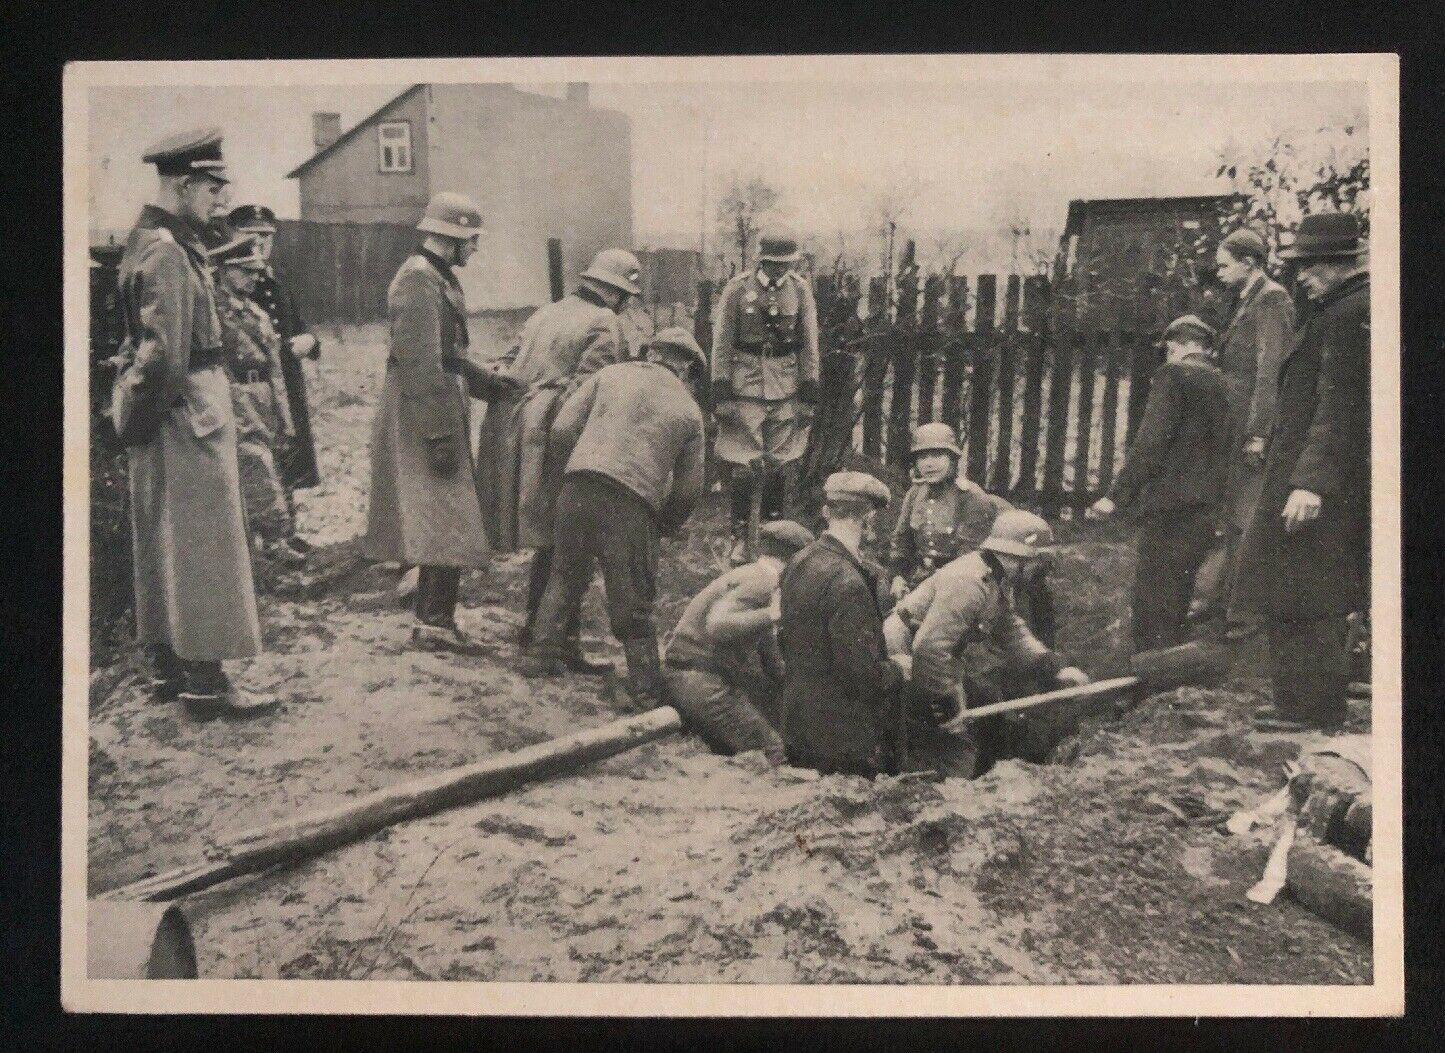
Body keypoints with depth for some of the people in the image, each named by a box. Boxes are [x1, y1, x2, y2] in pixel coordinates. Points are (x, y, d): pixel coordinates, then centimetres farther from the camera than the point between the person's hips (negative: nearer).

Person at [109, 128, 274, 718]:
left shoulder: (149, 240, 13)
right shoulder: (167, 254, -18)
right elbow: (165, 354, -24)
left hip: (163, 414, 10)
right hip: (186, 412, -10)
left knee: (163, 546, 15)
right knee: (202, 546, -4)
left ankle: (166, 666, 25)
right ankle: (205, 682, 1)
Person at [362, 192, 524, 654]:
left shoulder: (439, 278, 16)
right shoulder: (418, 281, -16)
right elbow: (420, 364, -21)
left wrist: (489, 380, 10)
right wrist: (439, 433, -23)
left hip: (441, 411, 10)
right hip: (423, 413, -10)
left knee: (434, 521, 14)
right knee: (444, 523, -7)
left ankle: (432, 617, 21)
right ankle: (433, 623, -2)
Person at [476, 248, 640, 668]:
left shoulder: (546, 312, 21)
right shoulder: (605, 324, -4)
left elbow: (508, 363, 17)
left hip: (510, 429, 8)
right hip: (552, 437, -8)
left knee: (548, 540, 21)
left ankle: (534, 625, 30)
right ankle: (568, 645, 1)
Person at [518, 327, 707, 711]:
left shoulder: (611, 374, 16)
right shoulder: (689, 412, 15)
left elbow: (562, 428, 7)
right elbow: (688, 489, 13)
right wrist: (664, 527, 29)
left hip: (578, 488, 2)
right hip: (633, 503, -2)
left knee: (565, 578, 23)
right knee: (632, 606, 7)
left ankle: (542, 656, 27)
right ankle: (648, 693, 12)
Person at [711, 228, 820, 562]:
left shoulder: (800, 290, 1)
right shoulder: (737, 289, -5)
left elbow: (810, 345, 6)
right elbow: (721, 344, -2)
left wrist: (809, 395, 4)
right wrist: (720, 394, -6)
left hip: (786, 387, 2)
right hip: (745, 385, -2)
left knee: (778, 464, 7)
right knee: (742, 466, -3)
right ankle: (739, 537, 8)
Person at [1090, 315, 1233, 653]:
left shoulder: (1172, 374, -6)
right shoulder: (1223, 384, 16)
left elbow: (1150, 443, -14)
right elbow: (1226, 451, 17)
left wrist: (1116, 496, -10)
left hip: (1170, 509, -8)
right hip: (1207, 511, 8)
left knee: (1153, 611, -7)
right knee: (1175, 609, 15)